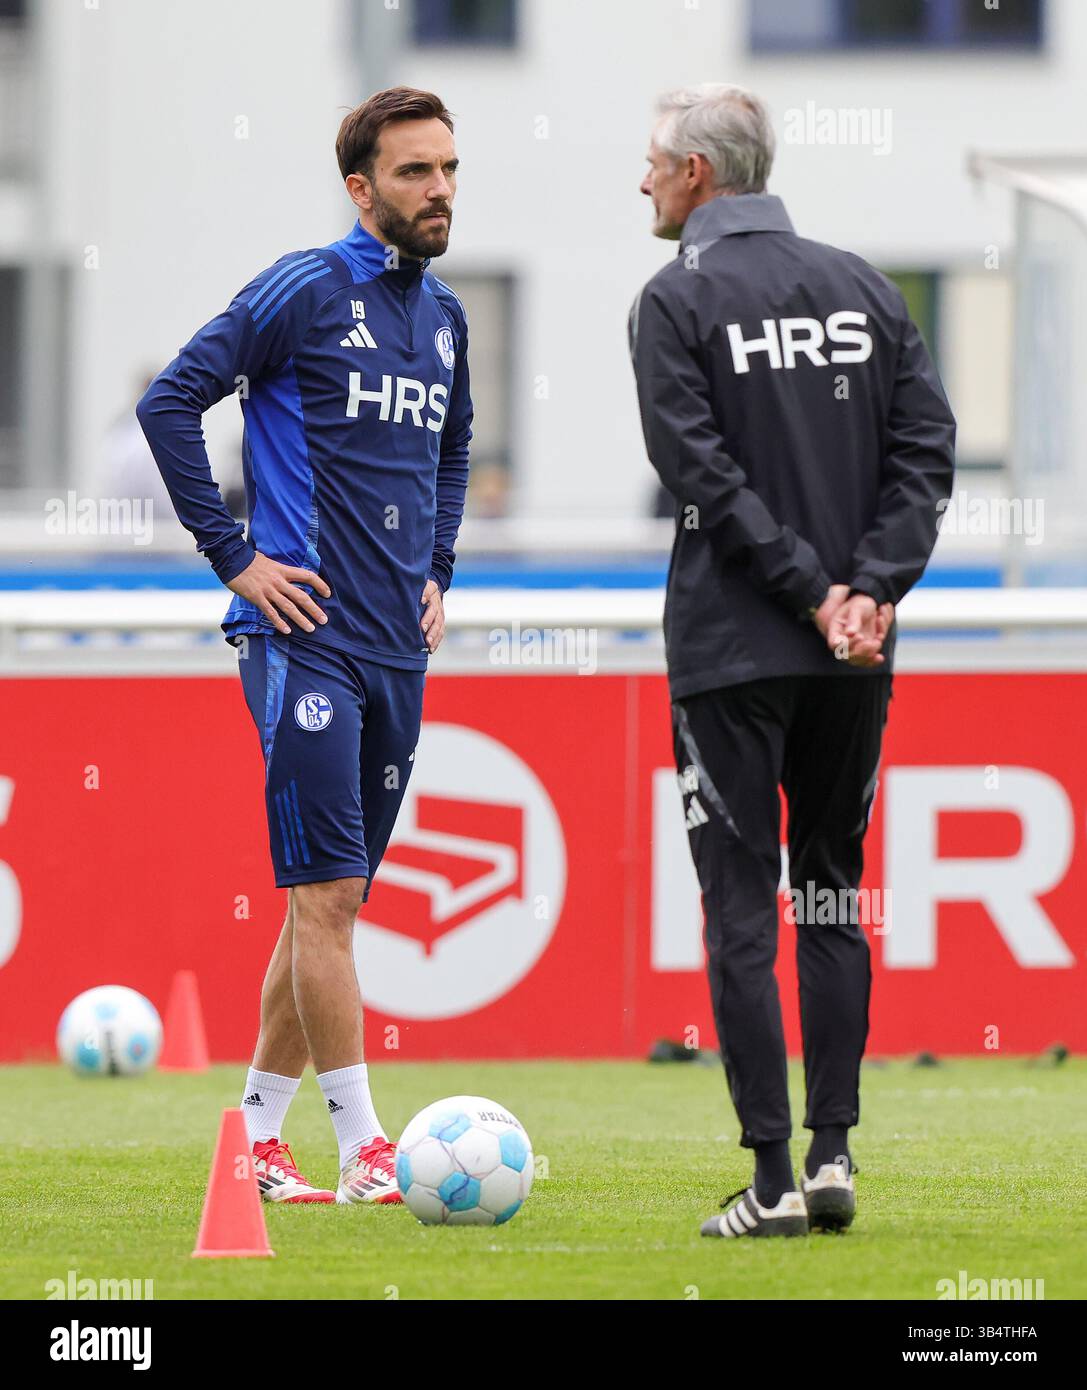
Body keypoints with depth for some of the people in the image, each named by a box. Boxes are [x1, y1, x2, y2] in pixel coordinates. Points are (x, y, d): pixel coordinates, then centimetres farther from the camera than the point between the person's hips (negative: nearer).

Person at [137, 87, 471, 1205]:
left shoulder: (443, 315, 14)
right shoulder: (308, 291, -8)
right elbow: (170, 402, -10)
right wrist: (235, 558, -11)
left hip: (397, 649, 7)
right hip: (304, 631, -7)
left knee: (331, 899, 9)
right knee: (325, 890, -9)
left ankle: (257, 1136, 17)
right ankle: (363, 1150, -11)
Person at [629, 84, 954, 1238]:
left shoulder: (679, 302, -5)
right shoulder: (863, 289, 10)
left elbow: (700, 471, -13)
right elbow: (928, 446, 3)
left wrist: (814, 592, -12)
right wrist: (869, 590, -5)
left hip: (731, 653, -5)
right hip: (855, 664, 5)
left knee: (742, 909, -2)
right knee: (832, 896, 13)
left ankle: (774, 1178, -6)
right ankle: (833, 1153, 8)